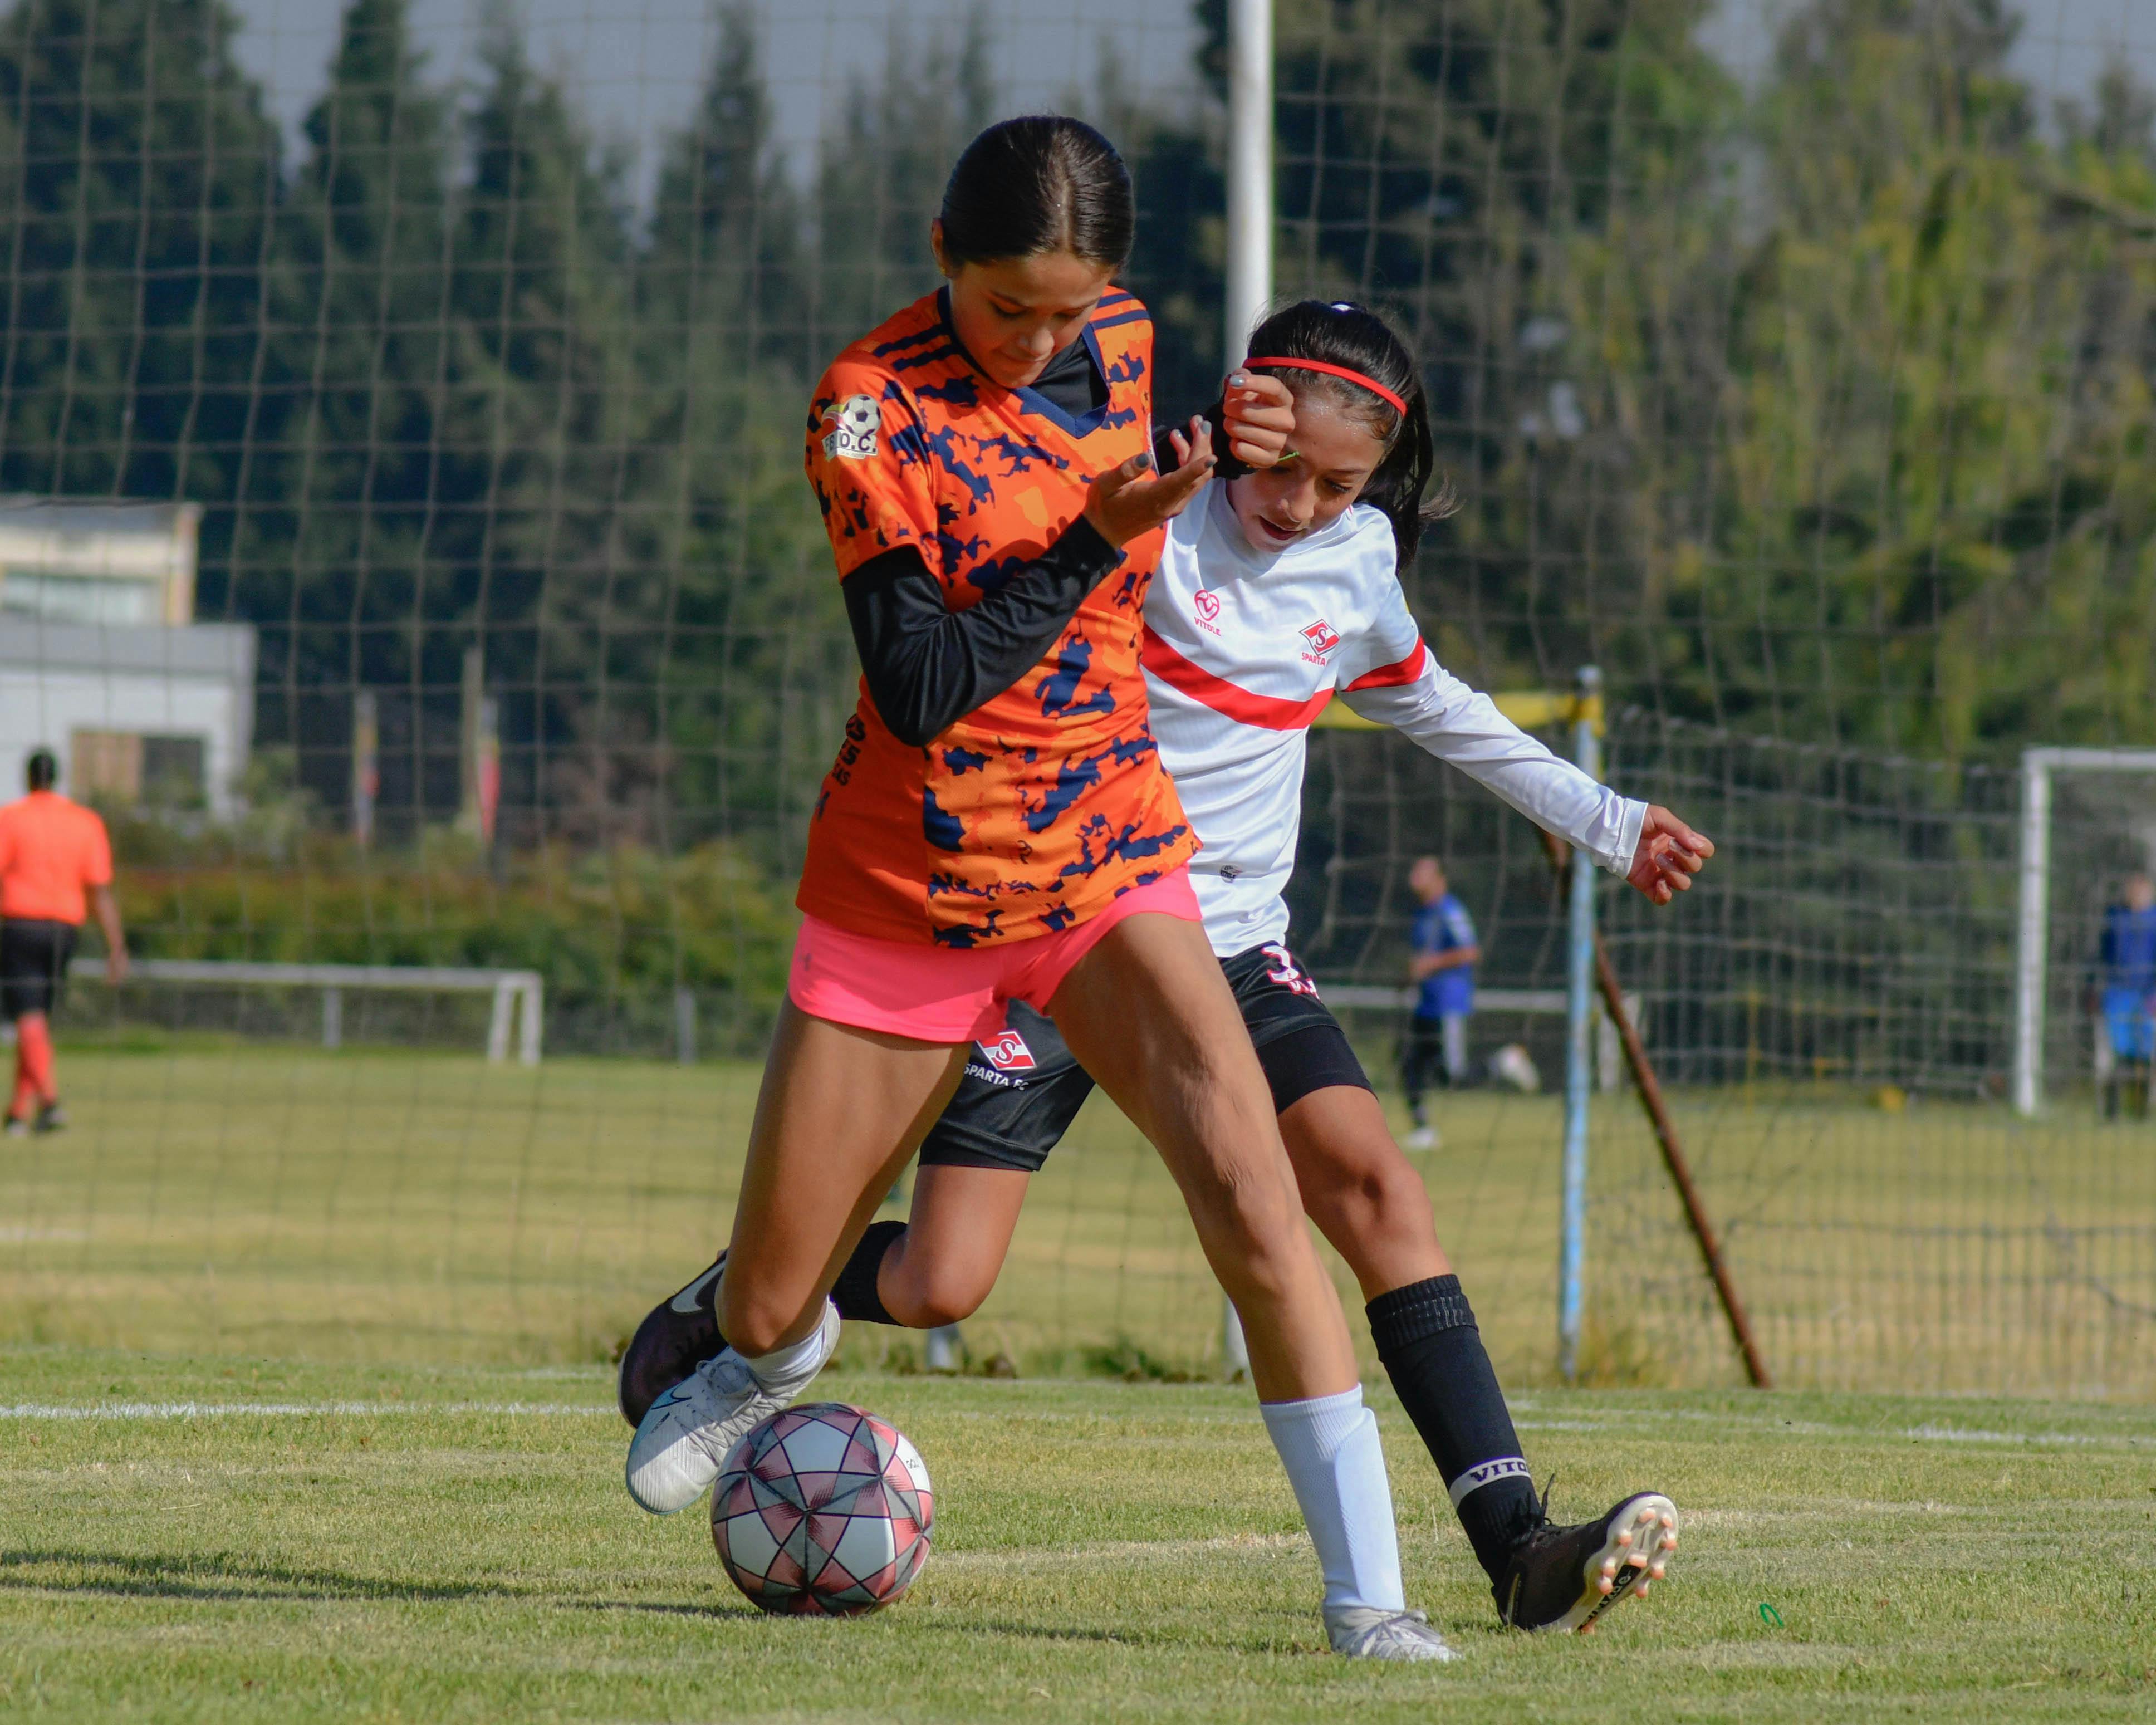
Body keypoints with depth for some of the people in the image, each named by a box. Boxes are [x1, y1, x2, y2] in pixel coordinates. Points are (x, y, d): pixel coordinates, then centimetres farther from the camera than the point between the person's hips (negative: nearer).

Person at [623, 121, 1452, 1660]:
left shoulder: (1122, 341, 1)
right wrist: (1092, 540, -26)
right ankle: (774, 1357, 48)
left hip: (1109, 866, 2)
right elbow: (918, 688, -23)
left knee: (1251, 1196, -22)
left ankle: (1368, 1594, -18)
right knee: (769, 1310, 8)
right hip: (904, 893, -2)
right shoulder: (870, 409, -16)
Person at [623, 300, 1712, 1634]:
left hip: (1232, 947, 4)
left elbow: (1433, 707, 26)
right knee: (937, 1286, -10)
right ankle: (737, 1301, 24)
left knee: (1373, 1181, -18)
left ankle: (1517, 1548, -22)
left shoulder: (1359, 562, 7)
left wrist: (1609, 823, 30)